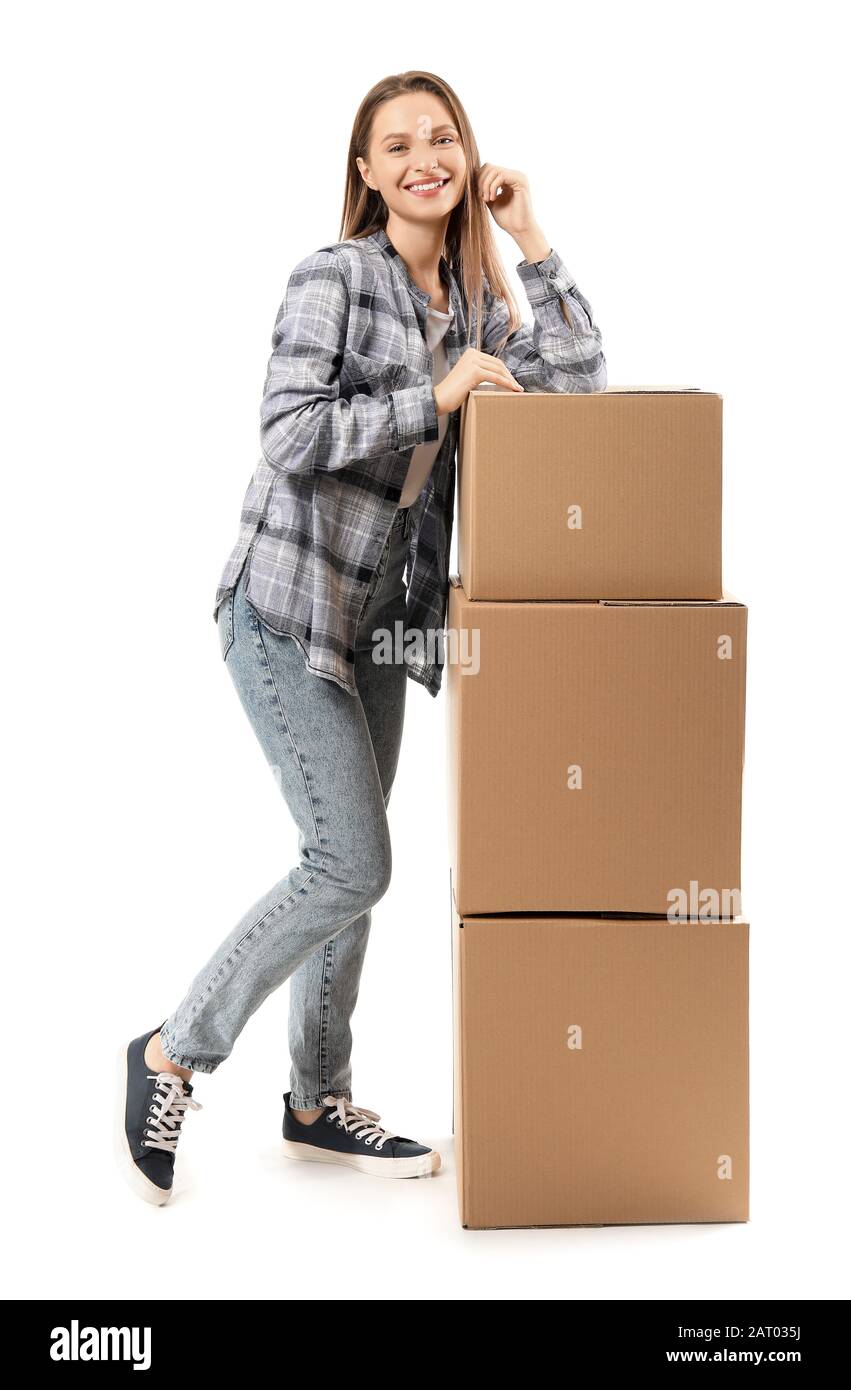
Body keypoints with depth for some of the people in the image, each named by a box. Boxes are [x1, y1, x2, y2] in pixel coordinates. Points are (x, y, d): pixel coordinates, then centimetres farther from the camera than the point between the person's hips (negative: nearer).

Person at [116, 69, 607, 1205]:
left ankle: (319, 1103, 27)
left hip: (378, 614, 8)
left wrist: (532, 240, 0)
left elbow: (579, 385, 1)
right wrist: (436, 396, -20)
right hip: (289, 607, -7)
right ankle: (172, 1054, 7)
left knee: (346, 866, 12)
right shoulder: (334, 277, -11)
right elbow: (289, 438, -19)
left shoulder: (470, 299, 11)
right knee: (354, 866, -11)